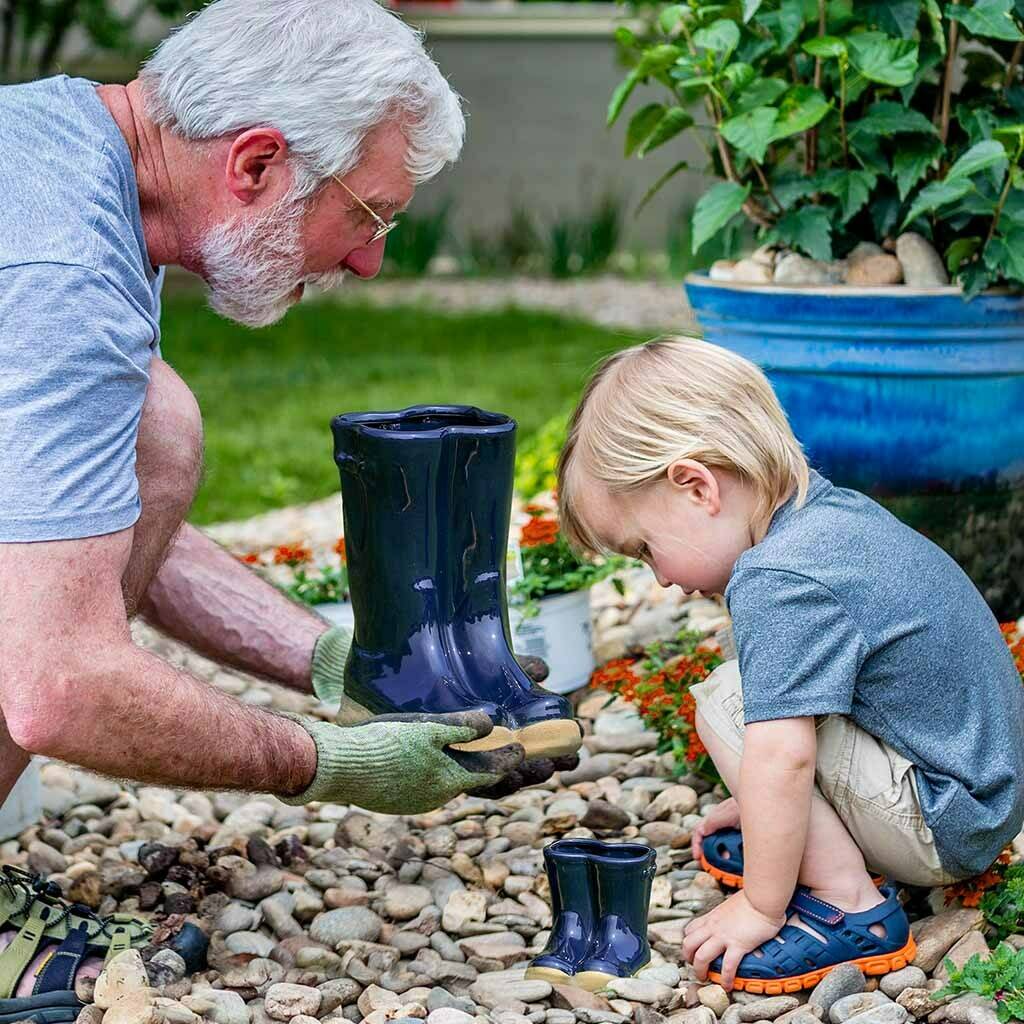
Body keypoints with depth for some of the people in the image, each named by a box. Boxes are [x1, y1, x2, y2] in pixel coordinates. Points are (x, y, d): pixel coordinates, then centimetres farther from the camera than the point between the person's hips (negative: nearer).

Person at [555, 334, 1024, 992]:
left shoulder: (777, 580, -25)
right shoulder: (837, 514, 6)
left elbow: (782, 759, -29)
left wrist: (761, 907, -18)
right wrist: (761, 807, 26)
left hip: (942, 831, -10)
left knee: (728, 702, -15)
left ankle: (848, 908, -14)